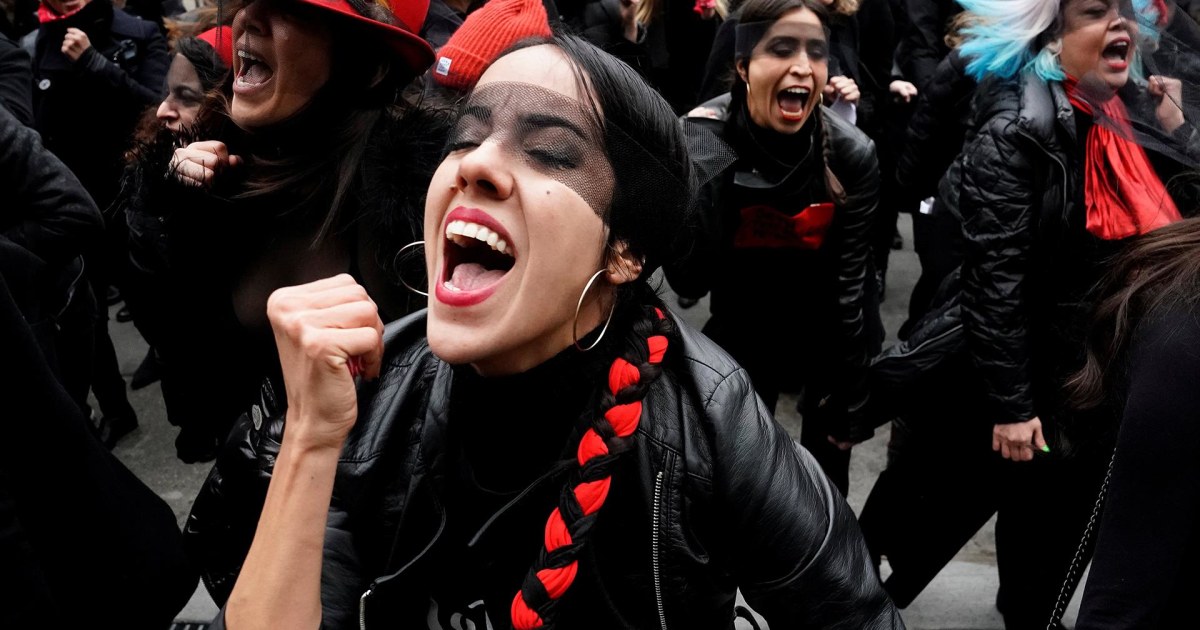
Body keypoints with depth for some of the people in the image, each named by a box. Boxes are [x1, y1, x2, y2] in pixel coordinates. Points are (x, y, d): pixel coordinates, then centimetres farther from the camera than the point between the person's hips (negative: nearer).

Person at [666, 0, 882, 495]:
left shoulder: (851, 154, -22)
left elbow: (850, 285, -13)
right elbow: (689, 283, -25)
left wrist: (849, 407, -7)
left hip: (831, 336, 0)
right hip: (741, 333, 0)